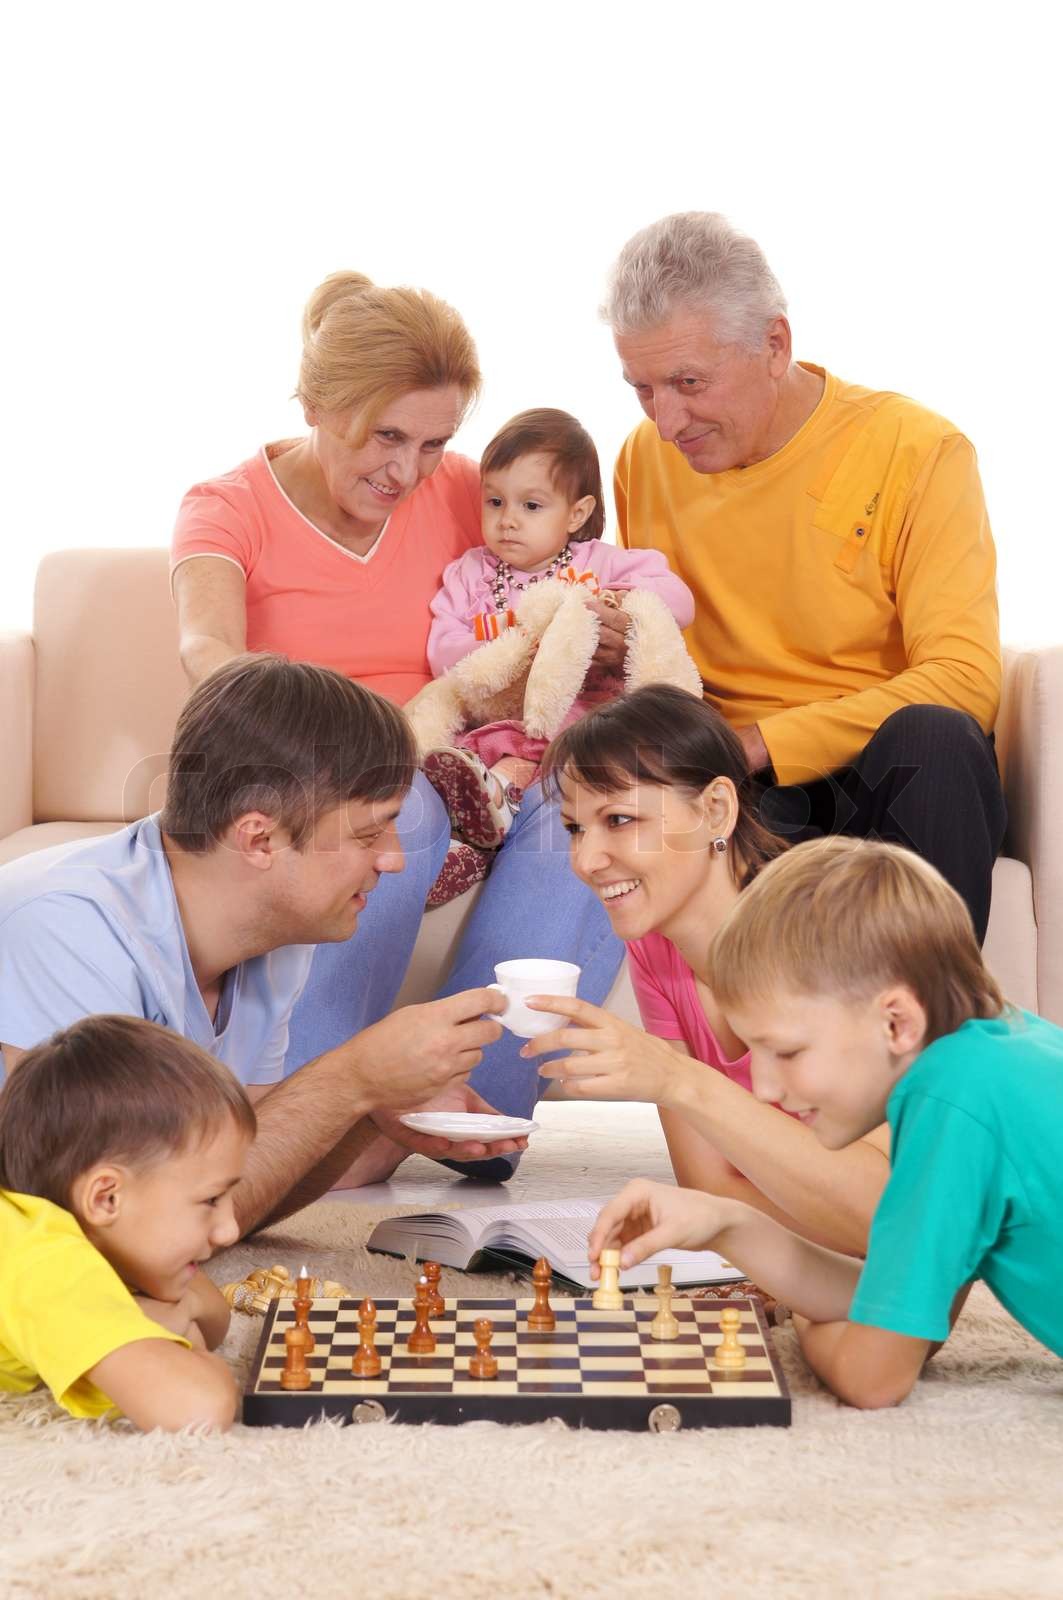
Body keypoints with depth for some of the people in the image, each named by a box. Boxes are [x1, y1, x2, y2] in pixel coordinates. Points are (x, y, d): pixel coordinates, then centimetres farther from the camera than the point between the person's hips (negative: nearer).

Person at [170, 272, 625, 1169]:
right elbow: (206, 650, -22)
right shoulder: (229, 508, 0)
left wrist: (611, 643, -13)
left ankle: (471, 1102, -33)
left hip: (447, 780, 3)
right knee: (394, 806, -38)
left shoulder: (458, 494, 10)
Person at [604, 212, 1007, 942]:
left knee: (934, 737, -37)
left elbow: (965, 681, -14)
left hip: (889, 773, -1)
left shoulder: (918, 450, -6)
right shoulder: (646, 458, 9)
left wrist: (760, 741, -20)